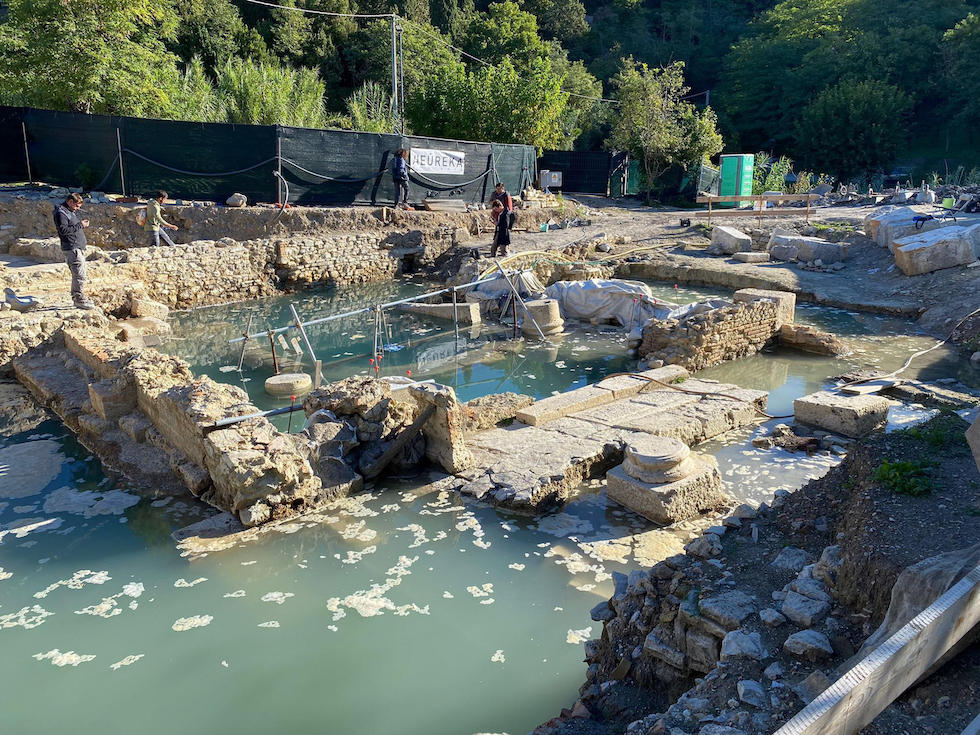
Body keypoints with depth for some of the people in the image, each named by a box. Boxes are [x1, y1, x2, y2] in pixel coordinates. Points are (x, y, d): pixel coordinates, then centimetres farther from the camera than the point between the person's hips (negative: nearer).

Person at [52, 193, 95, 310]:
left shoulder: (71, 211, 20)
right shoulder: (61, 212, -9)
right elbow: (63, 230, -19)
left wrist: (82, 224, 10)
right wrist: (80, 225, -16)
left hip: (79, 247, 10)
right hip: (72, 248, -10)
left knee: (77, 274, 14)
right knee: (80, 275, -13)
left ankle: (76, 298, 21)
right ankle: (80, 299, -9)